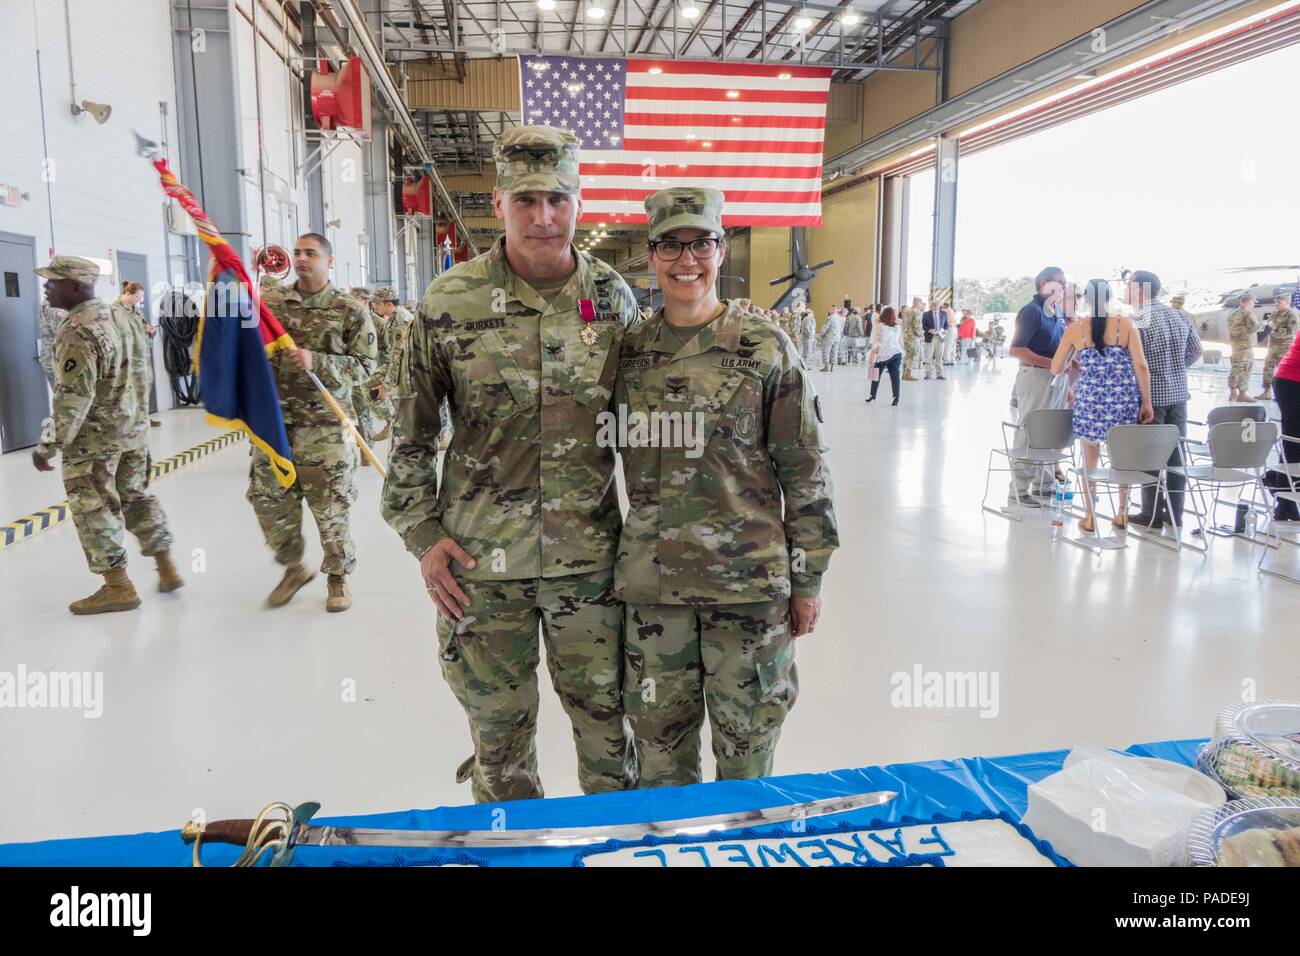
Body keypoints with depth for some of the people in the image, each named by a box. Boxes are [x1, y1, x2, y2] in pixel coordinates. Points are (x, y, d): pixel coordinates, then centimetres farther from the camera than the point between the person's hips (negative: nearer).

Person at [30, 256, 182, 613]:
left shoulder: (77, 332, -20)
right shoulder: (125, 318, 7)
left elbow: (72, 398, -23)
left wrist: (47, 445, -17)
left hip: (92, 439, -8)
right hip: (135, 430, 9)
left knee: (94, 511, 3)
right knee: (136, 497, 18)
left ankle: (118, 587, 9)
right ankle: (167, 569, 22)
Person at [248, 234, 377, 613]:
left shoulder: (351, 311, -2)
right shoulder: (270, 301, 7)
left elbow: (364, 366, -6)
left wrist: (316, 362, -20)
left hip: (325, 425, -3)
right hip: (274, 421, 3)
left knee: (330, 508, 3)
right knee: (269, 503, 8)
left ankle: (338, 577, 22)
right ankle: (293, 568, 30)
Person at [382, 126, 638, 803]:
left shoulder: (614, 297, 0)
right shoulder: (449, 302, -6)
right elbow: (409, 432, 3)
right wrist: (421, 534, -2)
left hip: (590, 561, 1)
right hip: (479, 566, -1)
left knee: (607, 722, 14)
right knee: (499, 730, 15)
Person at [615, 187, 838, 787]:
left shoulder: (766, 349, -5)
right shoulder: (629, 351, 4)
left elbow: (807, 472, -2)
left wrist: (807, 579, -2)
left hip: (749, 580, -2)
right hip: (651, 582, 3)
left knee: (747, 740, 12)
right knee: (659, 738, 14)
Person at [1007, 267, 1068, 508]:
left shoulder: (1056, 312, 12)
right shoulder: (1032, 310, -12)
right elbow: (1016, 350, -20)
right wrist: (1051, 363, -23)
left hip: (1054, 377, 8)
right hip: (1035, 376, -8)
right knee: (1029, 433, -3)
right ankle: (1018, 490, 4)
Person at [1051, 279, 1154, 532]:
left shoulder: (1075, 329, 0)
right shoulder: (1126, 324, -2)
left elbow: (1056, 369, 6)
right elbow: (1141, 365, -6)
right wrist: (1146, 402, 0)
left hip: (1090, 397, 0)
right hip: (1124, 398, 0)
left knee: (1090, 460, 12)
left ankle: (1089, 516, 16)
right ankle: (1122, 512, 24)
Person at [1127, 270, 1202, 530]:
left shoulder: (1137, 321, -14)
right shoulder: (1179, 316, 6)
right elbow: (1196, 349, 14)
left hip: (1151, 395, -6)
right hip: (1178, 393, 6)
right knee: (1175, 452, 10)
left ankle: (1152, 514, 6)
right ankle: (1175, 513, 17)